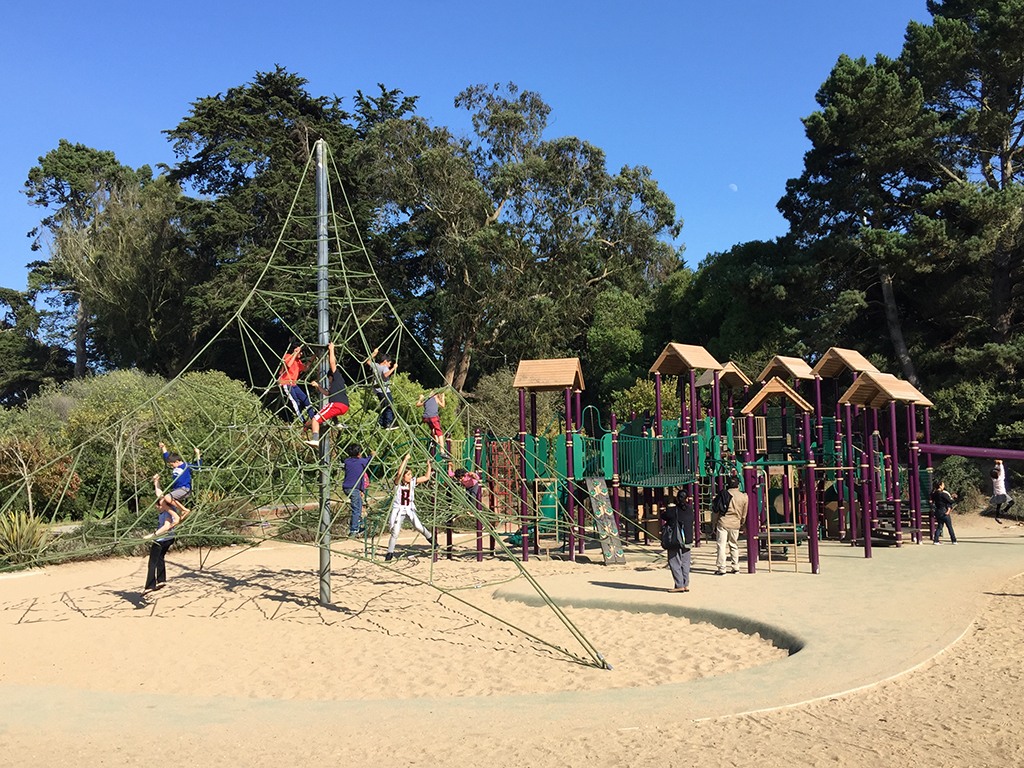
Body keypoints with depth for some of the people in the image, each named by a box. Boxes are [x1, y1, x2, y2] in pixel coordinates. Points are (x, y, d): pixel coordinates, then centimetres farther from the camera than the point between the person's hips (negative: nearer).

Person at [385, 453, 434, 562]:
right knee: (395, 533, -6)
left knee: (418, 526, -17)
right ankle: (390, 553, 10)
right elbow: (399, 473, -29)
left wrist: (429, 466, -2)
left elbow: (426, 477, 6)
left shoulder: (412, 482, 3)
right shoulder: (398, 483, -9)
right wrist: (405, 460, -30)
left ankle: (430, 538, 9)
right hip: (398, 511, -3)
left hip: (410, 510, 3)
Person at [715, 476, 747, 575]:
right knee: (734, 546, 17)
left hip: (723, 523, -3)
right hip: (735, 524, 3)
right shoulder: (744, 497, 4)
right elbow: (744, 515, 12)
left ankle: (721, 569, -2)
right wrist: (741, 523, 28)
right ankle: (735, 567, 23)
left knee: (721, 546, -1)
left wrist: (714, 525, 9)